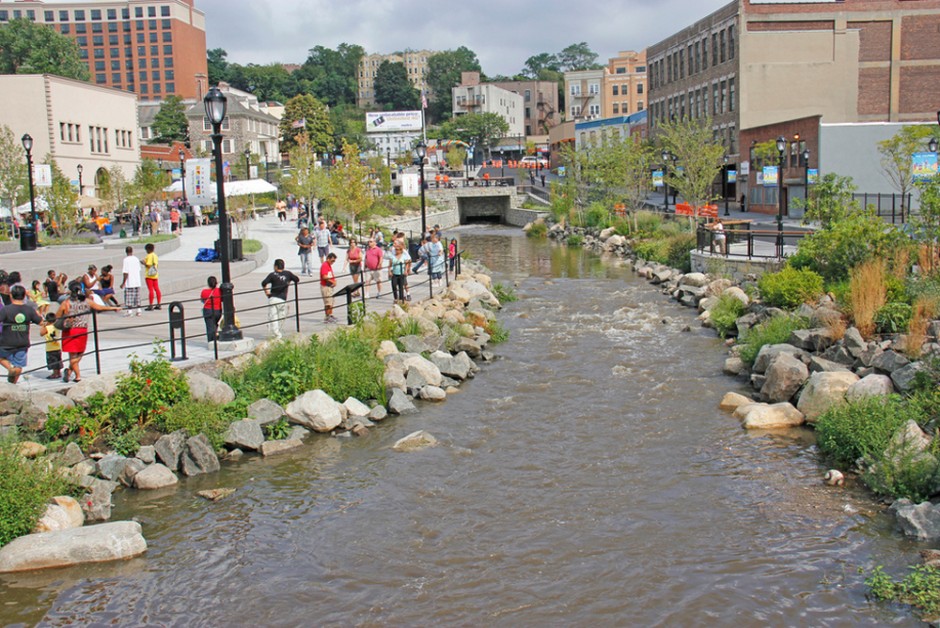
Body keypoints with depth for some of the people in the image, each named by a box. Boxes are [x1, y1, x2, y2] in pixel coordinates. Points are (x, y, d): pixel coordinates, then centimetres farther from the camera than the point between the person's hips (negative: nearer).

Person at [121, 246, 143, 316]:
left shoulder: (126, 260, -12)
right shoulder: (136, 259, 5)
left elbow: (126, 273, -14)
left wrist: (123, 283, -9)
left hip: (129, 283, -5)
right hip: (137, 282, 5)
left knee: (129, 297, 0)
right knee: (137, 297, 11)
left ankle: (129, 311, 0)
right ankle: (138, 310, 12)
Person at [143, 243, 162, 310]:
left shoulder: (149, 256, -13)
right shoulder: (155, 256, 12)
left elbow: (148, 265, -19)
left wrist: (144, 263, 0)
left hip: (149, 275, -8)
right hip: (155, 275, 8)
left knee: (151, 290, -7)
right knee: (157, 289, 8)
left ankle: (150, 305, -5)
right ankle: (158, 304, 10)